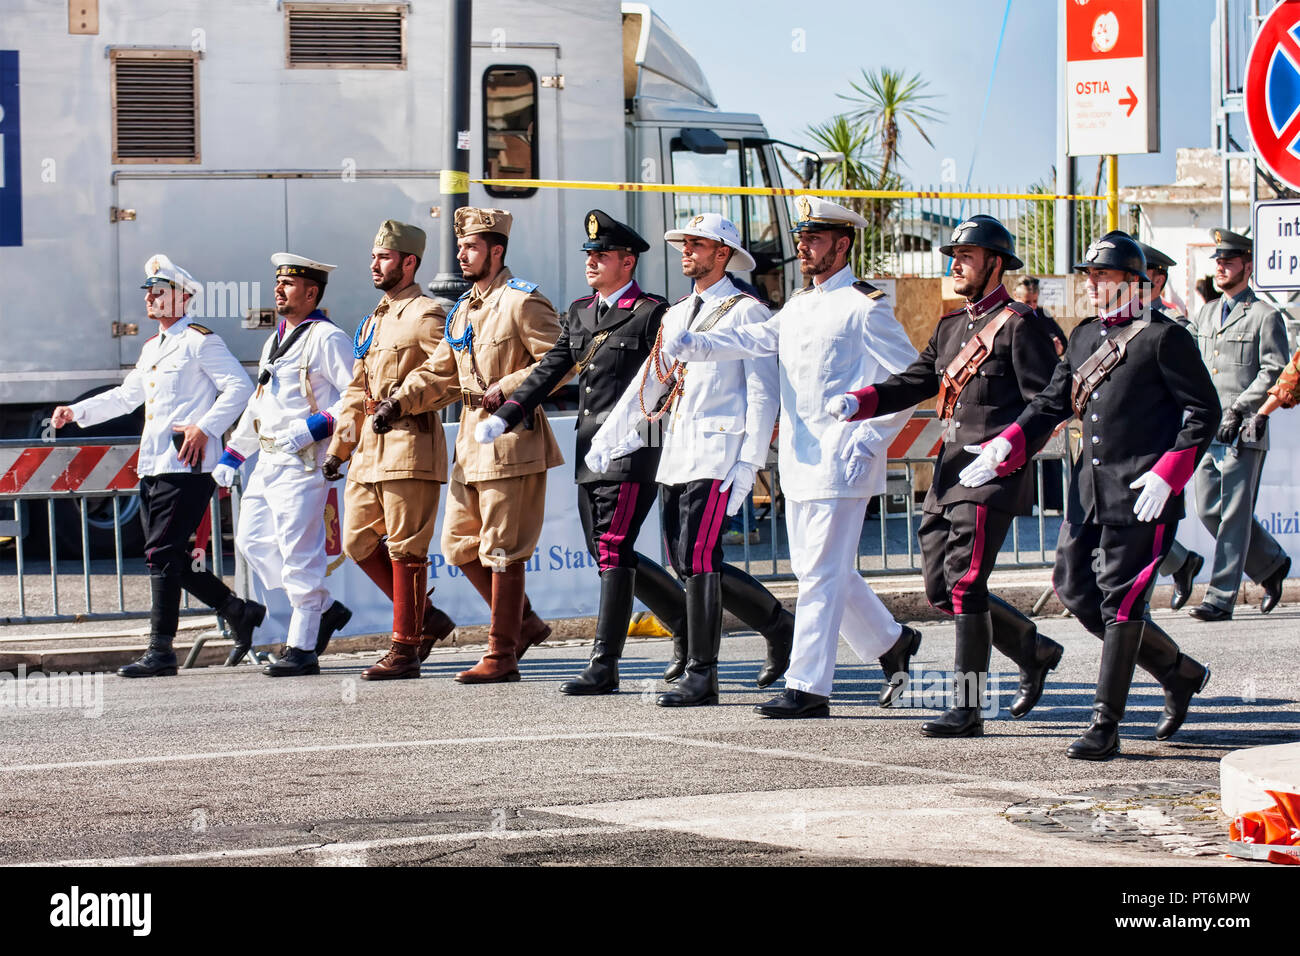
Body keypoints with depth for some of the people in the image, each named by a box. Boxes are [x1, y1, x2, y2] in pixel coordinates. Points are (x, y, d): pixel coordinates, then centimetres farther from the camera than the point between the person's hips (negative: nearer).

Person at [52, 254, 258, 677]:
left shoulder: (200, 341, -5)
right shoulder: (151, 348, 22)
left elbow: (239, 387, -12)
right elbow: (128, 394, 30)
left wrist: (205, 427, -20)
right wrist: (77, 411, 20)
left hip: (186, 466, -9)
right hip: (153, 467, 9)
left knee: (162, 555, -11)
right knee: (169, 558, 8)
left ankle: (161, 651, -10)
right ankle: (239, 612, 22)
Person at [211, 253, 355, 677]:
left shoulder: (326, 338, -7)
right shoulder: (274, 343, 21)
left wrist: (312, 428, -22)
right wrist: (231, 457, 25)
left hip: (303, 462, -10)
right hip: (268, 462, 10)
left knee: (300, 552, -8)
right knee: (253, 540, 8)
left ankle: (302, 649, -4)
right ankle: (325, 609, 18)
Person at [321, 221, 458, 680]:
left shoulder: (425, 315, -7)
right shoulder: (372, 322, 20)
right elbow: (357, 391, 25)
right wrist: (338, 448, 23)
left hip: (410, 443, -9)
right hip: (370, 449, 9)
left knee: (405, 547, -5)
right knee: (358, 541, 8)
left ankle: (405, 649, 0)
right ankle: (426, 618, 19)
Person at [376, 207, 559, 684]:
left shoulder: (523, 301, -9)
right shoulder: (463, 310, 17)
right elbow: (440, 372, 18)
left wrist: (506, 389, -20)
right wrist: (399, 401, 4)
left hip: (512, 442, -9)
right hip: (472, 441, 9)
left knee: (501, 551, -5)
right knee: (460, 545, 10)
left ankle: (501, 654, 1)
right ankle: (523, 622, 22)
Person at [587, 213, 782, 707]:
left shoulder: (747, 312, -3)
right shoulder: (677, 315, 20)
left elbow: (762, 393, -7)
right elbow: (647, 383, 23)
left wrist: (749, 463, -15)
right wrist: (604, 440, 16)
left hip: (717, 452, -8)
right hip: (674, 453, 8)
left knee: (698, 560, -12)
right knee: (685, 563, 5)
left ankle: (701, 675, -9)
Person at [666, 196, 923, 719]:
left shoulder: (865, 307, -7)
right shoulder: (799, 306, 18)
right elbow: (754, 341, 6)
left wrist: (870, 440, -13)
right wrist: (693, 343, -10)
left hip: (841, 460, -8)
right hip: (800, 460, 8)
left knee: (822, 573, -8)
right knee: (818, 569, 13)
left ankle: (807, 686, -7)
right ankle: (891, 641, 30)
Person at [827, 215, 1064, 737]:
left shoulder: (1021, 325, -5)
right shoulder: (951, 326, 20)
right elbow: (914, 381, 16)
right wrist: (856, 403, -1)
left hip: (993, 473, -9)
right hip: (949, 469, 9)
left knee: (964, 584, -13)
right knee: (942, 588, 9)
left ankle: (967, 707, -9)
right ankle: (1033, 648, 27)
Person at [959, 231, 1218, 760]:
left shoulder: (1164, 337, -7)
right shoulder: (1084, 337, 15)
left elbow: (1204, 411, -8)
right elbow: (1051, 402, 17)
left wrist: (1166, 476, -18)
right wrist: (1003, 447, 2)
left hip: (1141, 492, -8)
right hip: (1091, 483, 8)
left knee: (1120, 599, -8)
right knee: (1075, 588, 8)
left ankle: (1105, 729, -3)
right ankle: (1180, 672, 25)